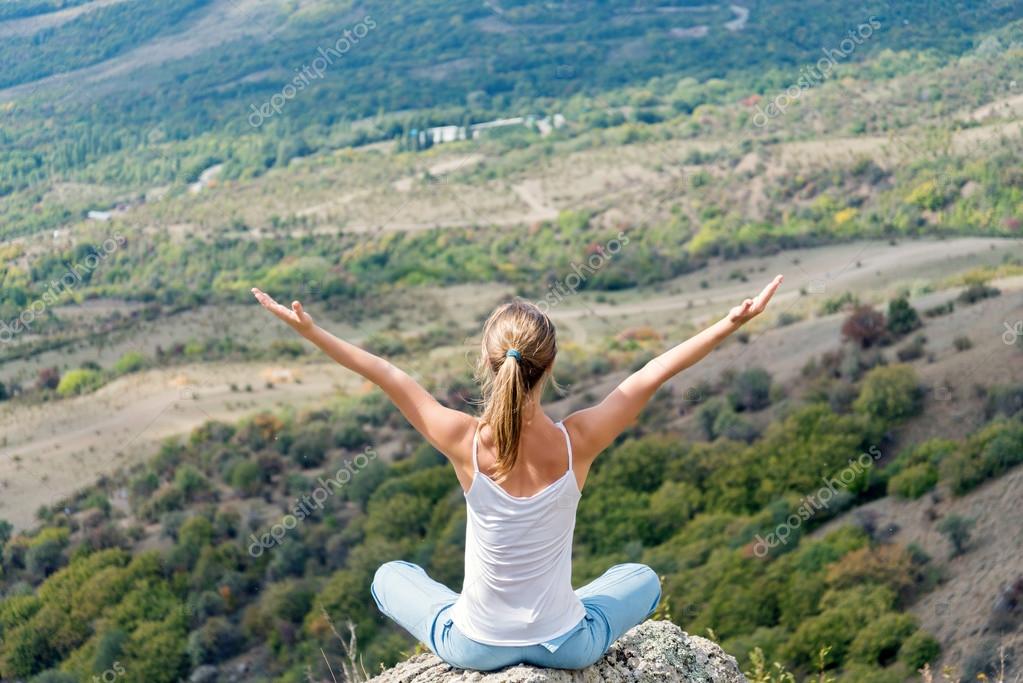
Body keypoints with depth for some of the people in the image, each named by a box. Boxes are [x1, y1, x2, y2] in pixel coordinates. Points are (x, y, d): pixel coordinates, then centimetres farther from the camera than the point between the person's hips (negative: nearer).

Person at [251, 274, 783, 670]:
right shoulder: (577, 442, -23)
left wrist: (308, 330, -5)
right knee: (642, 579, 32)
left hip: (474, 647, 0)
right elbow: (652, 374, -15)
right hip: (567, 647, 0)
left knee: (389, 576, 30)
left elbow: (387, 376, -12)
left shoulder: (465, 442, -23)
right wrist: (733, 323, -9)